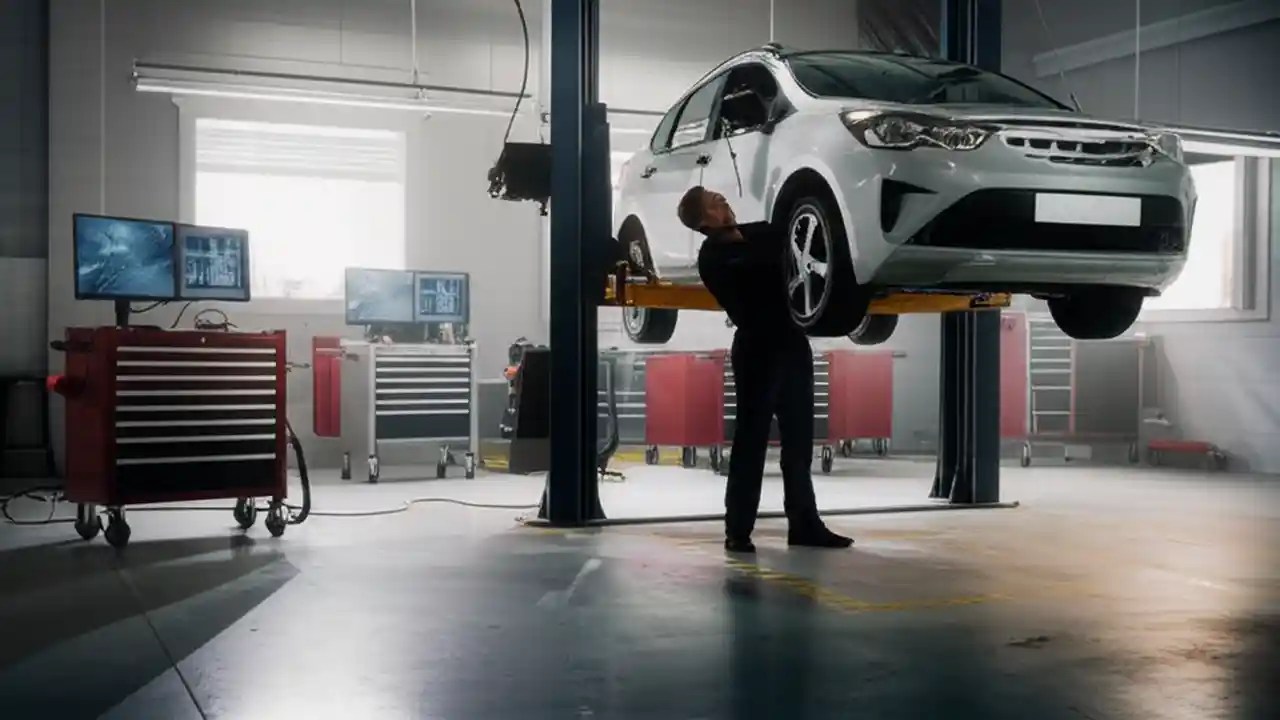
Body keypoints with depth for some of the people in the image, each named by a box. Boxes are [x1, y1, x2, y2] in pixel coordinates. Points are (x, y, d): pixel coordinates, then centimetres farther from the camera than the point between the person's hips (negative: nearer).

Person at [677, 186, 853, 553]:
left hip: (792, 345, 7)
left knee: (799, 441, 10)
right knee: (751, 441, -5)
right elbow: (758, 265, -18)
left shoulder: (761, 233, 13)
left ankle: (804, 524, 17)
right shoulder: (713, 258, -7)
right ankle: (738, 530, 0)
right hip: (758, 350, -7)